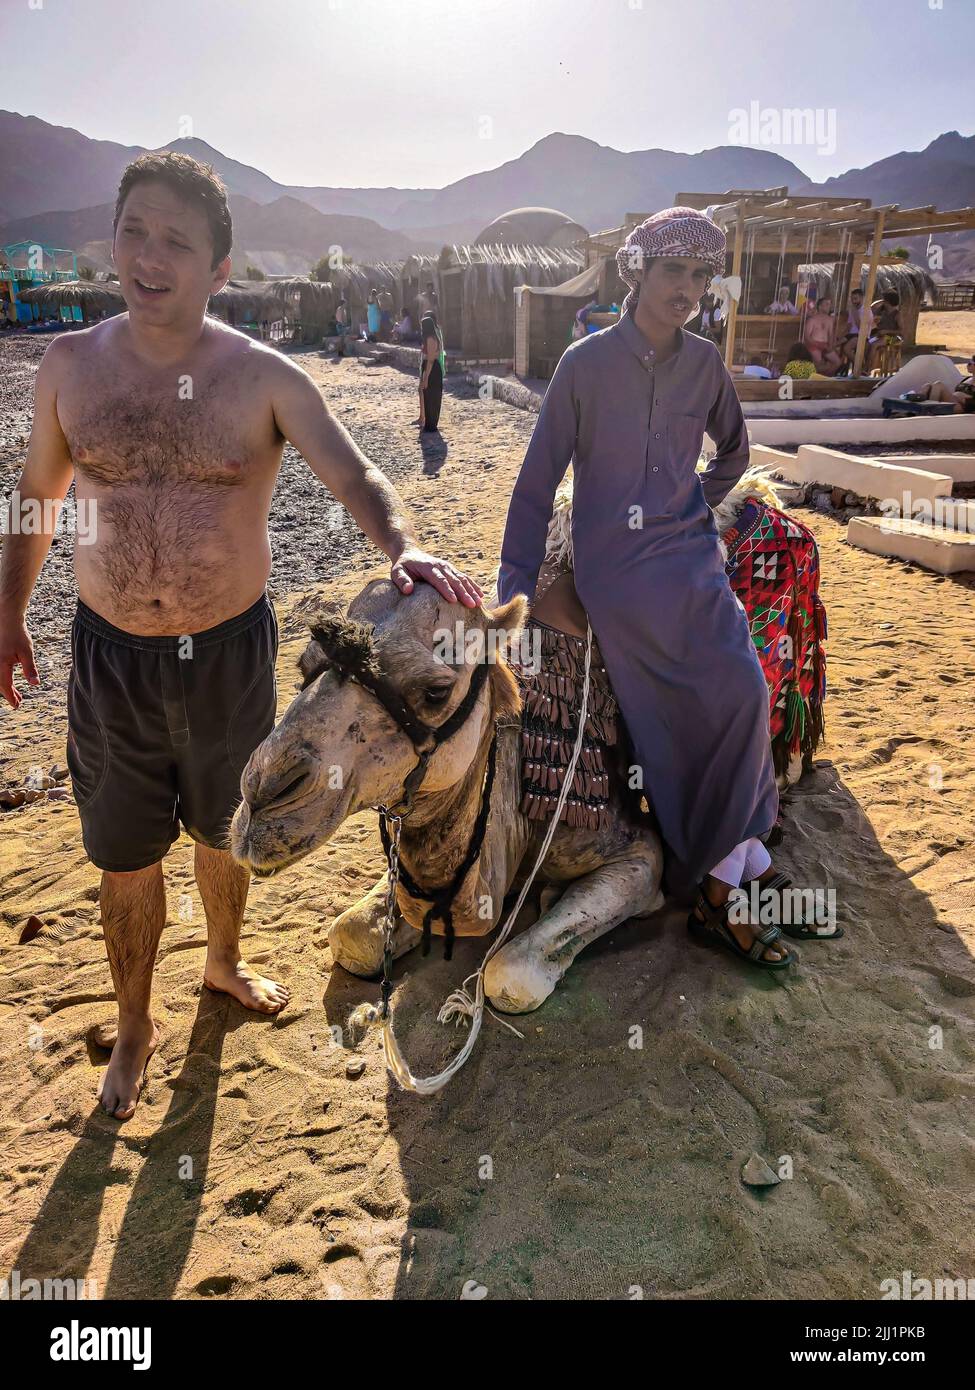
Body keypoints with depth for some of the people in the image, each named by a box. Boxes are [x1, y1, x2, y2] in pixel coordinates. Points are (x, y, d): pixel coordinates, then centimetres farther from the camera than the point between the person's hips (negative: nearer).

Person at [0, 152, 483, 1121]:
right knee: (126, 857, 14)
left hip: (231, 651, -1)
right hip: (109, 654, 1)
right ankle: (134, 1029, 37)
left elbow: (353, 475, -19)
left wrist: (402, 545, -40)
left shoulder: (265, 379, -9)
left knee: (224, 831, 21)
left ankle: (223, 962, 51)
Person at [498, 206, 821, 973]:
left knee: (723, 703, -12)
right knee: (740, 690, -14)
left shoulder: (705, 362, 8)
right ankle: (741, 859, 7)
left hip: (688, 550, 4)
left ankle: (721, 882, 3)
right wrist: (514, 591, -8)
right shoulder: (586, 363, -4)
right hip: (613, 561, -4)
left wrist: (701, 507, 13)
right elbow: (537, 482, -4)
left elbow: (734, 449, 26)